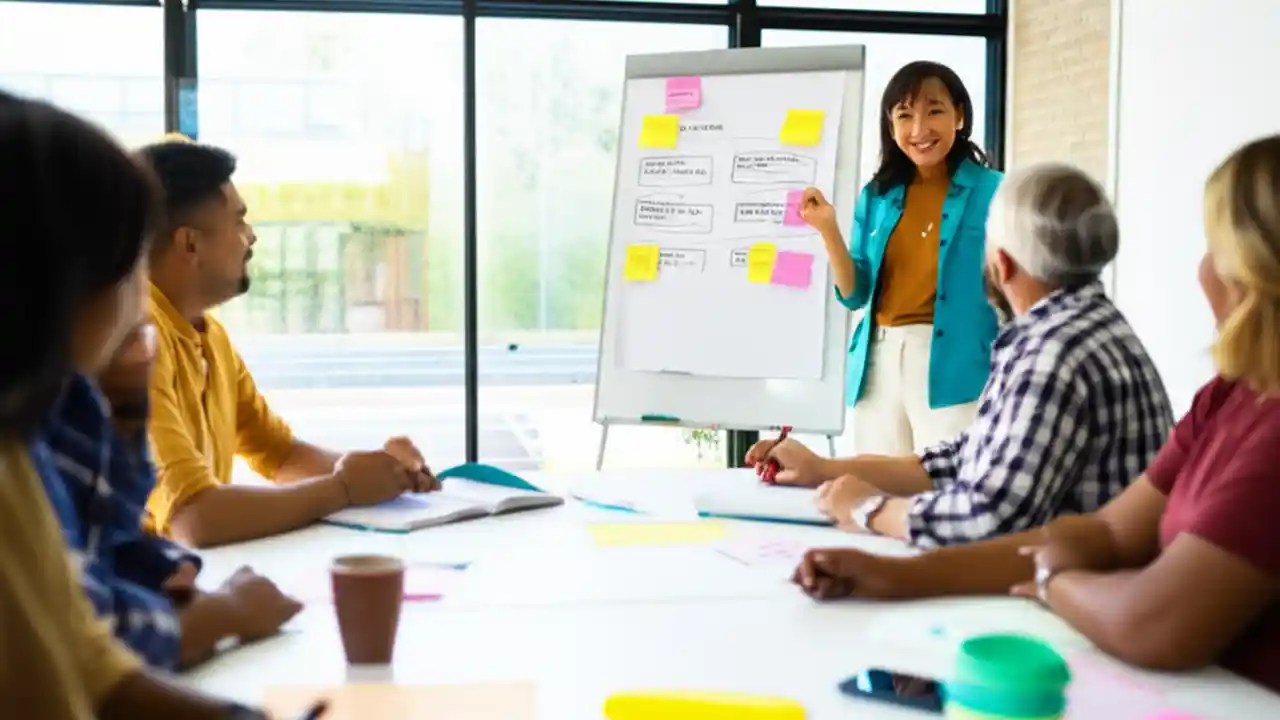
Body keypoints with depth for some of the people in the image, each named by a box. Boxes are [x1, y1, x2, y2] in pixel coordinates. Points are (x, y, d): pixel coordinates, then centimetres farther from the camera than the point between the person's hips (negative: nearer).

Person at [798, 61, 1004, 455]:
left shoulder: (991, 191, -1)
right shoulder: (876, 195, 10)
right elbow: (855, 295, 8)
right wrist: (829, 230, -5)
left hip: (953, 366, -4)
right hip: (879, 363, 4)